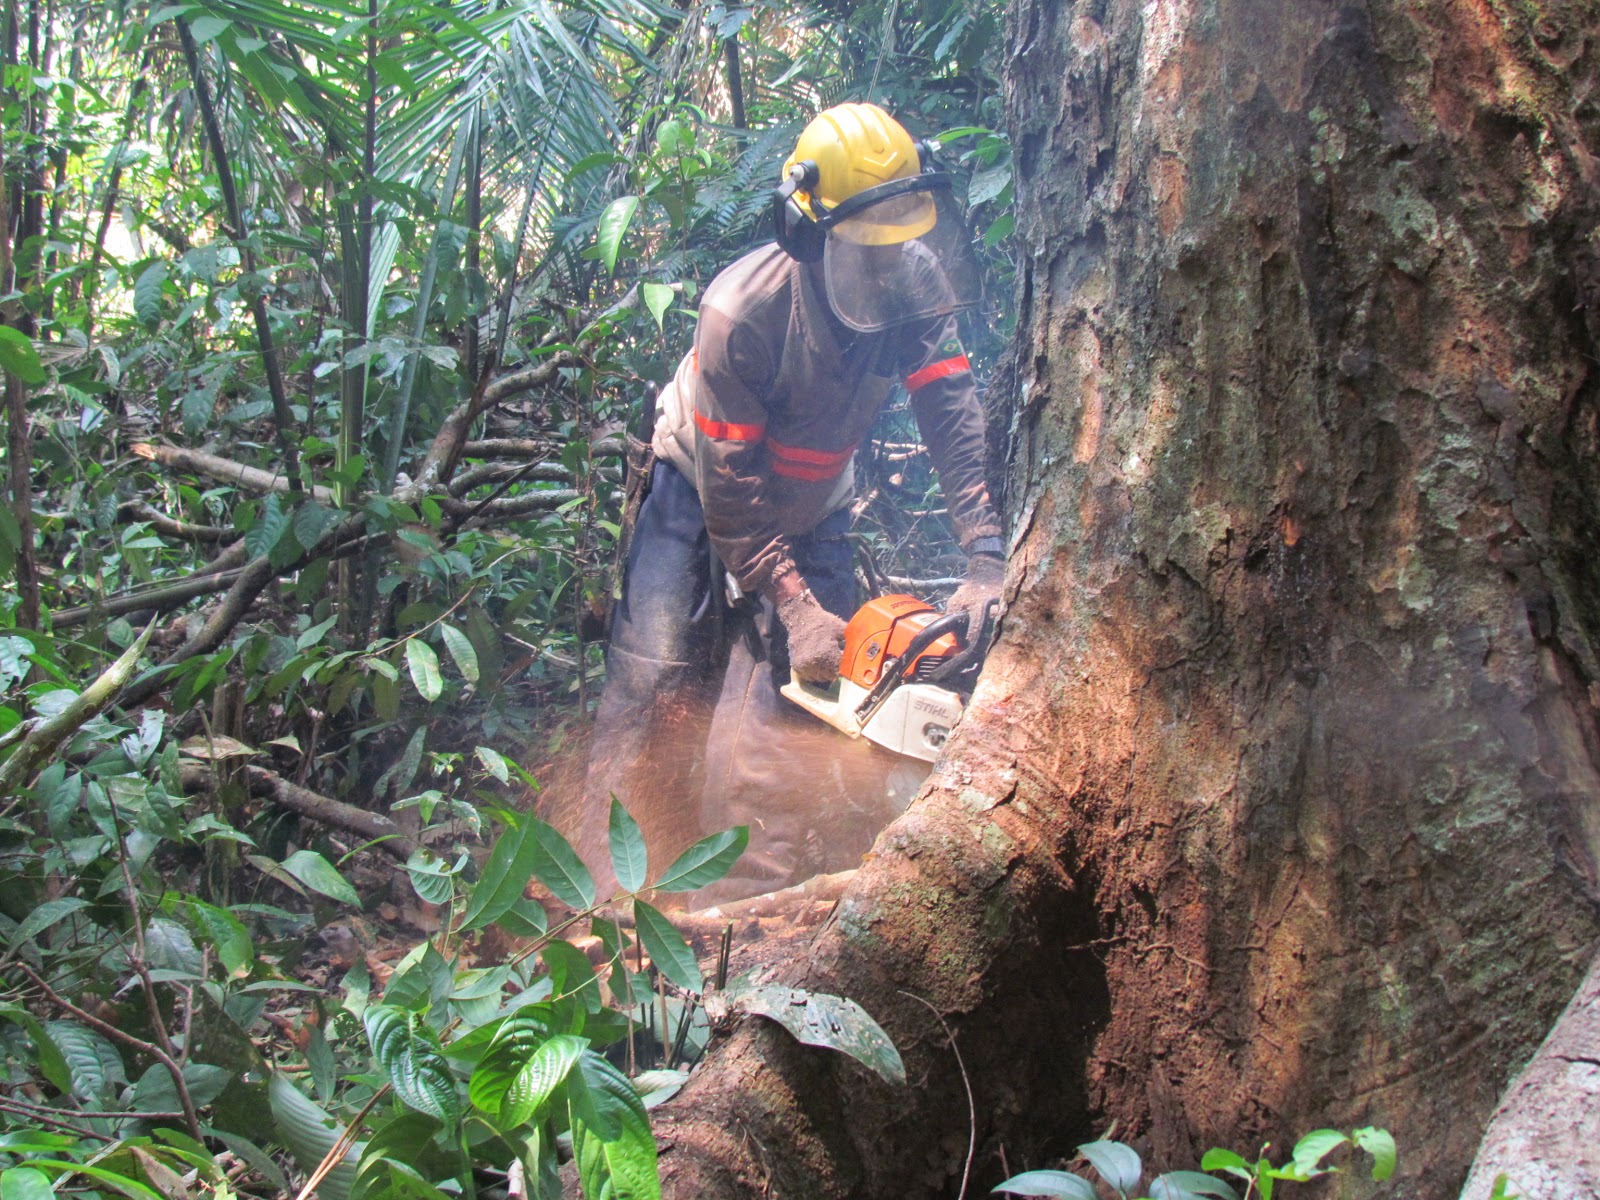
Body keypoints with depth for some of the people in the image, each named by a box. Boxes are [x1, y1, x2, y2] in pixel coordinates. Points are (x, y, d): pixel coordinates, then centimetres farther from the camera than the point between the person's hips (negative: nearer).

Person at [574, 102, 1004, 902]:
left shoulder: (914, 296, -20)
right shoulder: (742, 310, -33)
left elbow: (956, 424, -28)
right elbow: (730, 486, -28)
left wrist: (986, 559, -41)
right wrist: (792, 607, -30)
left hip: (810, 504, 4)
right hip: (700, 487, -4)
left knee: (821, 680, -5)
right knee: (659, 676, -12)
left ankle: (771, 881, 4)